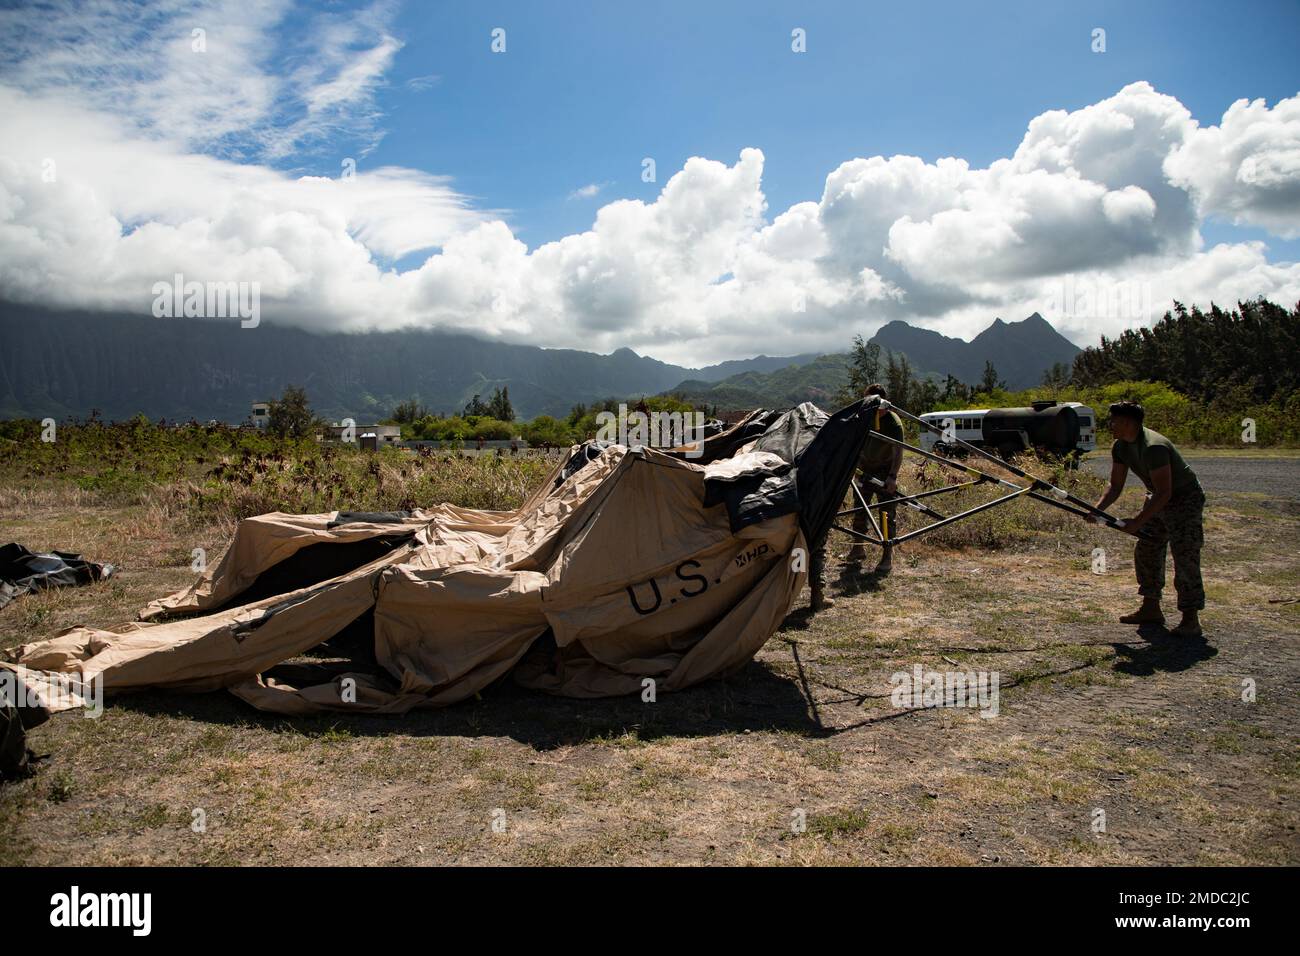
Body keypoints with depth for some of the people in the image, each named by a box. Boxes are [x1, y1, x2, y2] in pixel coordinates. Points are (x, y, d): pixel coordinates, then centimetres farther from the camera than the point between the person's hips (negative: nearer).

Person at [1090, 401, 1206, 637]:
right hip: (1158, 499, 9)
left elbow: (1164, 493, -33)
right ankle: (1151, 609, 21)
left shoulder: (1154, 447, -32)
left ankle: (1191, 619, -10)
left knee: (1185, 557, -14)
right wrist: (1098, 509, -15)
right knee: (1146, 552, 10)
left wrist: (1138, 521, -33)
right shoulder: (1120, 447, -4)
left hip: (1185, 499, -9)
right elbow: (1115, 485, 2)